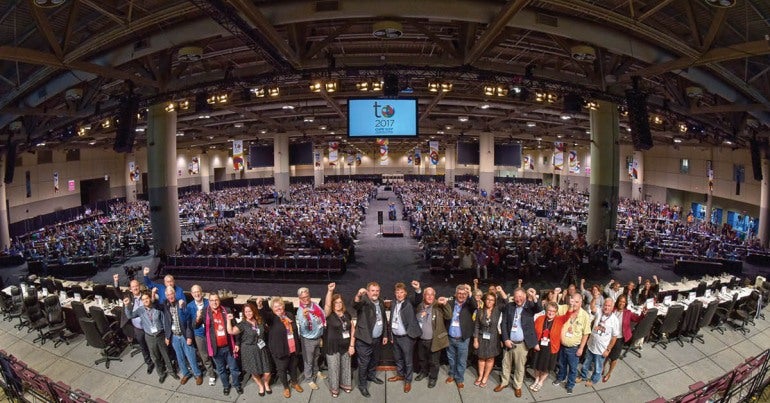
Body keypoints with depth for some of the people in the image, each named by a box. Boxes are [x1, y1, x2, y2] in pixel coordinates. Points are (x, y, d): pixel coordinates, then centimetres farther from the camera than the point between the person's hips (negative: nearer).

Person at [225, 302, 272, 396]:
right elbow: (231, 331, -20)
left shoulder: (260, 321, 3)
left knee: (267, 373, 0)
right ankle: (260, 386, 41)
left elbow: (266, 331, 15)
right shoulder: (243, 324, -7)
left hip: (262, 349, 2)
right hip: (249, 351, -2)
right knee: (254, 372, 9)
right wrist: (229, 320, -26)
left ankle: (266, 384, 34)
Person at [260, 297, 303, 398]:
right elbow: (264, 314, -35)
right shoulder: (271, 317, -11)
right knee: (282, 369, 10)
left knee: (293, 367, 20)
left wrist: (297, 345, 13)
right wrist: (260, 306, -58)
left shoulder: (290, 315, 2)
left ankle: (294, 383, 44)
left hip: (293, 348, 4)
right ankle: (286, 387, 33)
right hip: (280, 349, -4)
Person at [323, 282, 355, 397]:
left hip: (346, 346, 4)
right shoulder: (329, 314, -10)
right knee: (334, 368, 8)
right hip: (333, 347, -4)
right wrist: (330, 291, -45)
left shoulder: (347, 315, 3)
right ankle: (334, 388, 28)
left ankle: (344, 384, 40)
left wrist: (352, 345, -1)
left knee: (346, 366, 18)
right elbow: (327, 304, -31)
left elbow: (352, 329, 5)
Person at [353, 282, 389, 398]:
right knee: (363, 363, 5)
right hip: (364, 340, -7)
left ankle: (371, 376, 47)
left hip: (378, 339, 7)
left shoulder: (381, 303, 6)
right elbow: (355, 304, -40)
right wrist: (358, 295, -62)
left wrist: (385, 335, 14)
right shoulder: (364, 301, -16)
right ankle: (362, 385, 22)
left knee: (375, 360, 24)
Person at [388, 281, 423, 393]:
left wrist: (417, 289, -53)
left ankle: (408, 381, 21)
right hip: (396, 337, 6)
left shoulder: (409, 301, -11)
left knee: (408, 360, 6)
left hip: (406, 337, -5)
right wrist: (391, 335, 12)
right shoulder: (393, 303, 5)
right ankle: (400, 375, 42)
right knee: (398, 358, 21)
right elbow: (392, 319, 11)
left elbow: (418, 299, -32)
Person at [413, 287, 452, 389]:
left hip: (433, 340, -4)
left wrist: (445, 304, -32)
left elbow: (449, 316, -21)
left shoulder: (438, 307, -10)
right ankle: (423, 372, 47)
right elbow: (414, 321, 14)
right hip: (421, 340, 4)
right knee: (421, 358, 23)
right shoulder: (419, 307, 2)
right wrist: (420, 316, -5)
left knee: (433, 361, 9)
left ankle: (433, 377, 31)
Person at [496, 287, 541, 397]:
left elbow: (540, 309, -27)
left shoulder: (530, 305, -5)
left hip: (522, 343, -2)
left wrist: (534, 298, -44)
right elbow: (503, 324, -1)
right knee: (506, 364, 16)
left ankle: (517, 386, 29)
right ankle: (503, 383, 34)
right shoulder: (508, 306, -1)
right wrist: (505, 339, -8)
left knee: (520, 366, 11)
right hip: (509, 342, 2)